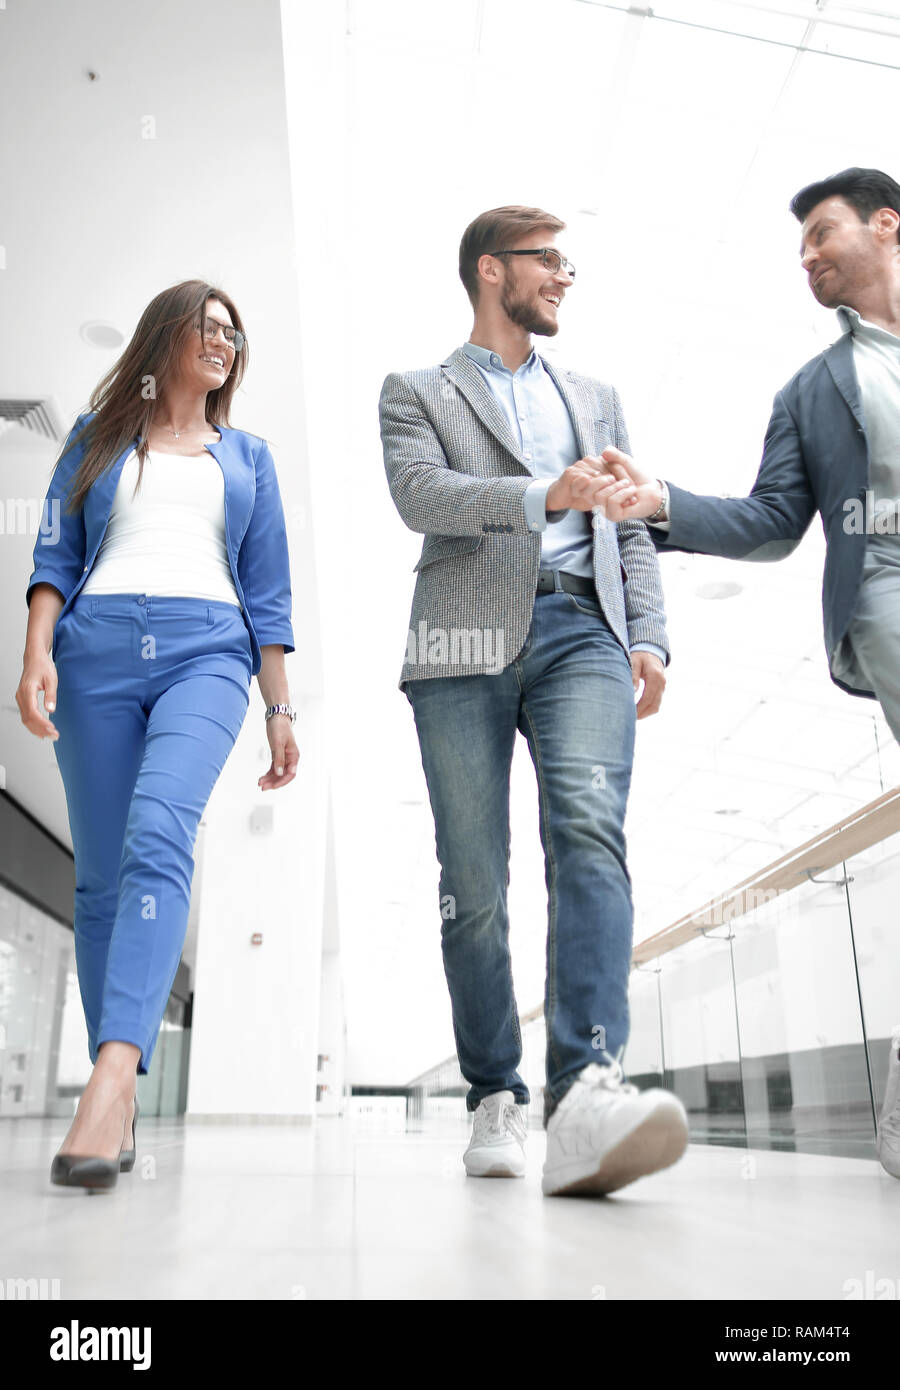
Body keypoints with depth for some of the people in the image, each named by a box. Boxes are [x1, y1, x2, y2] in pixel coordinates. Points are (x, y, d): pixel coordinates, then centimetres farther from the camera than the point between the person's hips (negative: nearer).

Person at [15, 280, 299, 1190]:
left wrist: (280, 708, 9)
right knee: (100, 872, -2)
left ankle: (112, 1079, -34)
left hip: (206, 652, 0)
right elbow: (56, 555, 11)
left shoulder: (247, 456, 23)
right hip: (96, 649, 1)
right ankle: (120, 1103, 5)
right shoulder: (97, 435, 21)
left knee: (159, 839, -25)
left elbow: (268, 593, 17)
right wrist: (36, 656, -6)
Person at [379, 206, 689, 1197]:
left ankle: (586, 1093, -32)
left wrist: (649, 638, 6)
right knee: (473, 880, -4)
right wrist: (542, 494, -17)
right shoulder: (416, 392, 18)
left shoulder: (594, 398, 29)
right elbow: (418, 495, -3)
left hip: (582, 631, 2)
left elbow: (630, 528, 22)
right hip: (466, 639, -1)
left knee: (589, 828, -24)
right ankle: (495, 1102, 7)